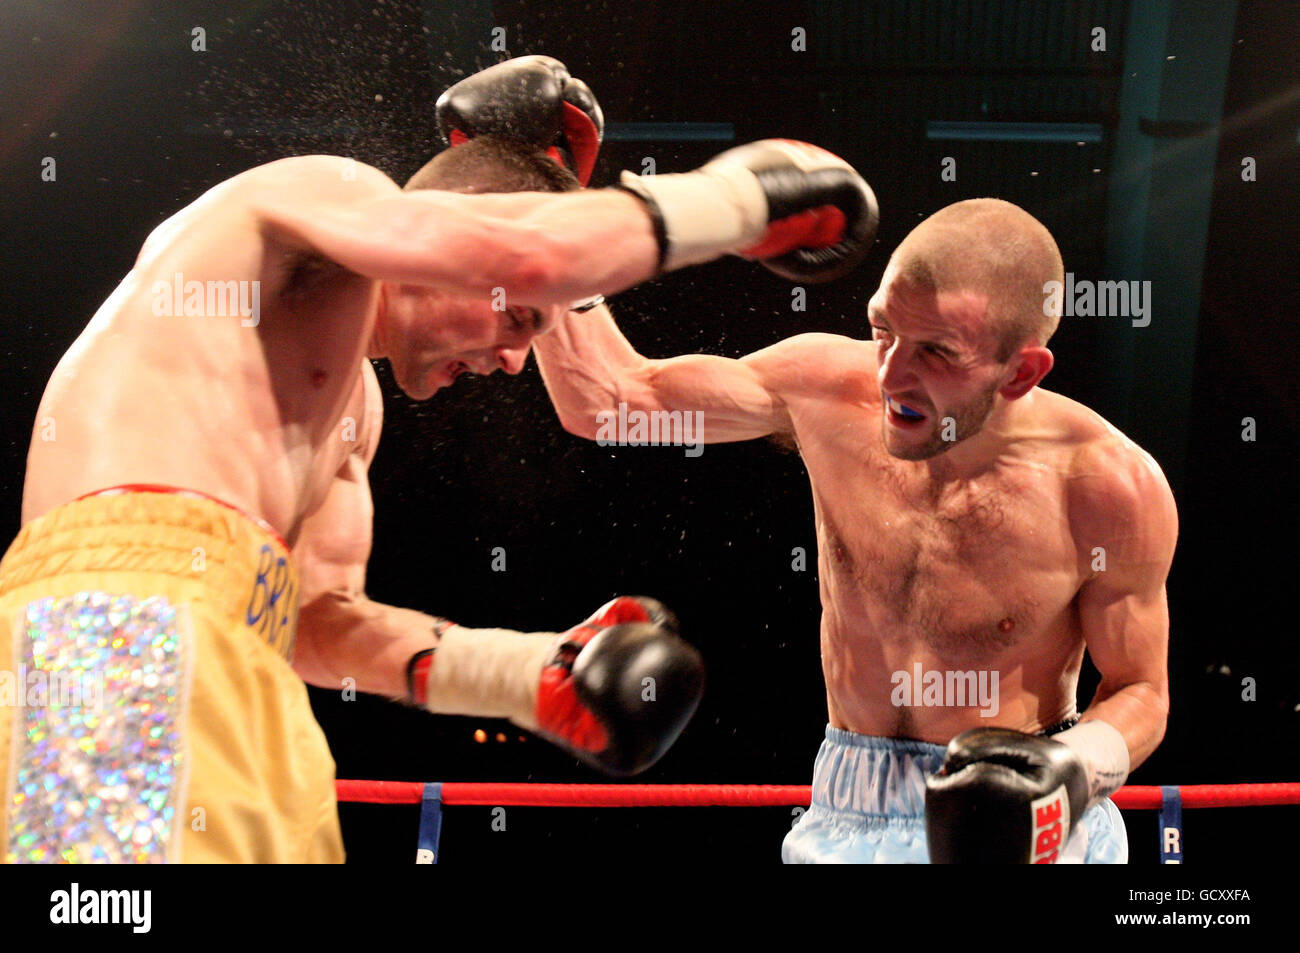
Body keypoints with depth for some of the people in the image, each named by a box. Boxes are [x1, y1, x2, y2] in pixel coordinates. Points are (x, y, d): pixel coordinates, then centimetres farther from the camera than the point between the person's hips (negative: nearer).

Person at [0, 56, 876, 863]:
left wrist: (527, 672, 11)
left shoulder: (355, 403, 28)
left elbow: (317, 618, 20)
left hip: (232, 643, 10)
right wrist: (733, 198, -3)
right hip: (125, 604, -10)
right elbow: (531, 254, -17)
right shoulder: (323, 189, 4)